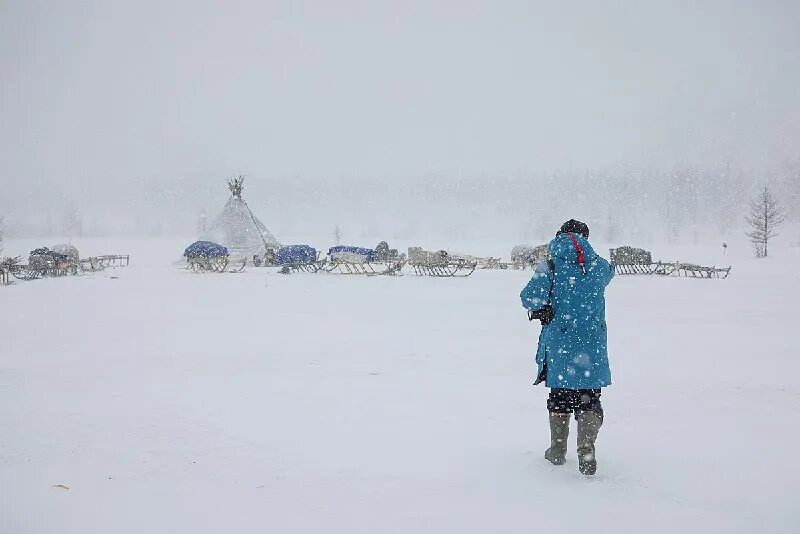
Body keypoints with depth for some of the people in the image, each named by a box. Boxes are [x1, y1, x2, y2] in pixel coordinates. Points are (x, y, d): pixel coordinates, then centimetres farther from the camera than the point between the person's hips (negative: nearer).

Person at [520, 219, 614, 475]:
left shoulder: (551, 267, -7)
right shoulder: (600, 267, 1)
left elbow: (530, 297, -17)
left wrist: (541, 310, 3)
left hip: (560, 344, -1)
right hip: (593, 346, 1)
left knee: (560, 396, 15)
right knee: (589, 399, 7)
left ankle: (558, 450, 25)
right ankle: (586, 450, -8)